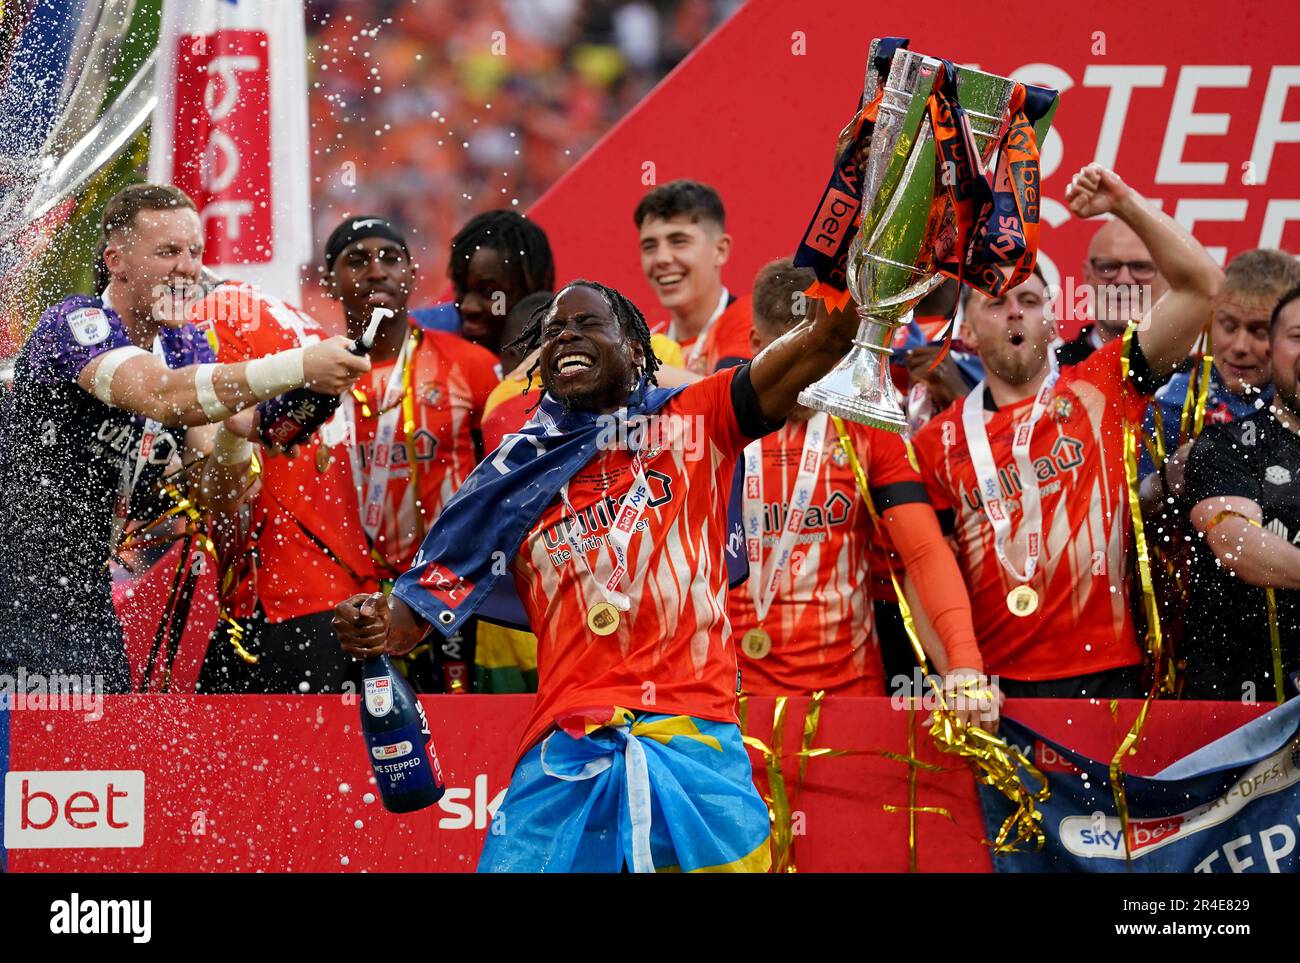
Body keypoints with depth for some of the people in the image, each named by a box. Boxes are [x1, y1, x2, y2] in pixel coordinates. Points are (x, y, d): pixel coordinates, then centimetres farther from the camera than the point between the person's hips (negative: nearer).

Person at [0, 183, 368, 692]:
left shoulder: (187, 349, 7)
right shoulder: (76, 324, -16)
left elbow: (216, 497, 5)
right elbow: (161, 396, -35)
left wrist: (233, 438, -17)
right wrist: (298, 367, -43)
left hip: (85, 595, 7)